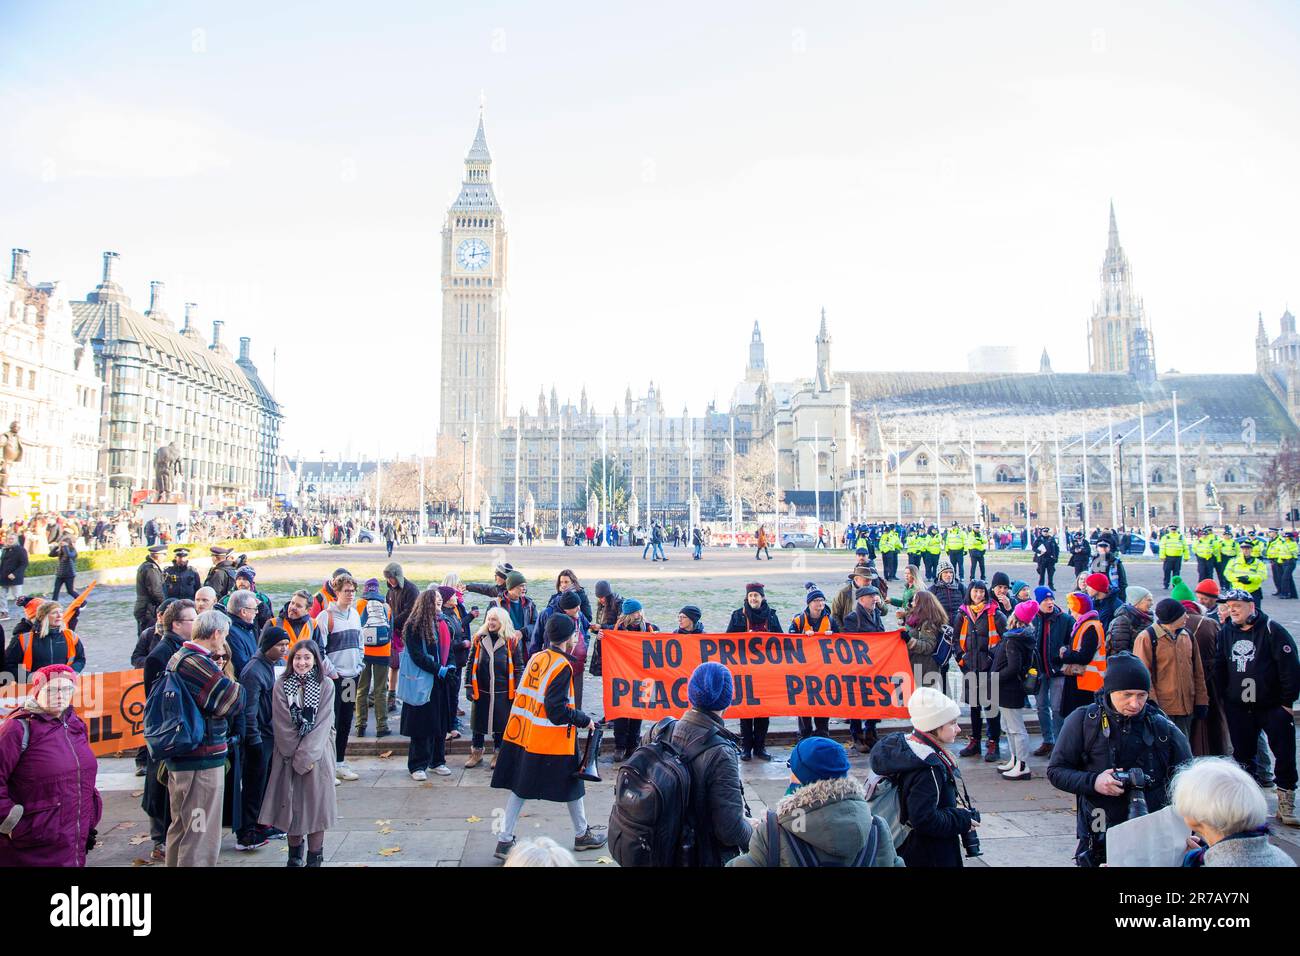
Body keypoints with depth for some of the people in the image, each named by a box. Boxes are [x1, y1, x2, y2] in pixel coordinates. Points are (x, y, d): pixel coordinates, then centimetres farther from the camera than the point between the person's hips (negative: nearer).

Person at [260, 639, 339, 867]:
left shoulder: (326, 685, -5)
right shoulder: (281, 684, -2)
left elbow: (322, 724, -9)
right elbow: (282, 725, -5)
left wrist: (306, 756, -14)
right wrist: (296, 756, -9)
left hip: (317, 754, -1)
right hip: (288, 755, 1)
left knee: (315, 804, 0)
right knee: (292, 805, 8)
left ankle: (314, 858, 10)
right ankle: (294, 856, 25)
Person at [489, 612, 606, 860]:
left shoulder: (535, 658, 5)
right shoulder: (562, 666, -17)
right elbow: (557, 710, -22)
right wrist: (584, 720, -10)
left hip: (523, 734, 7)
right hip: (553, 740, -6)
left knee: (521, 787, 12)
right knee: (572, 783, 13)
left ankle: (505, 841, 10)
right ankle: (582, 835, 29)